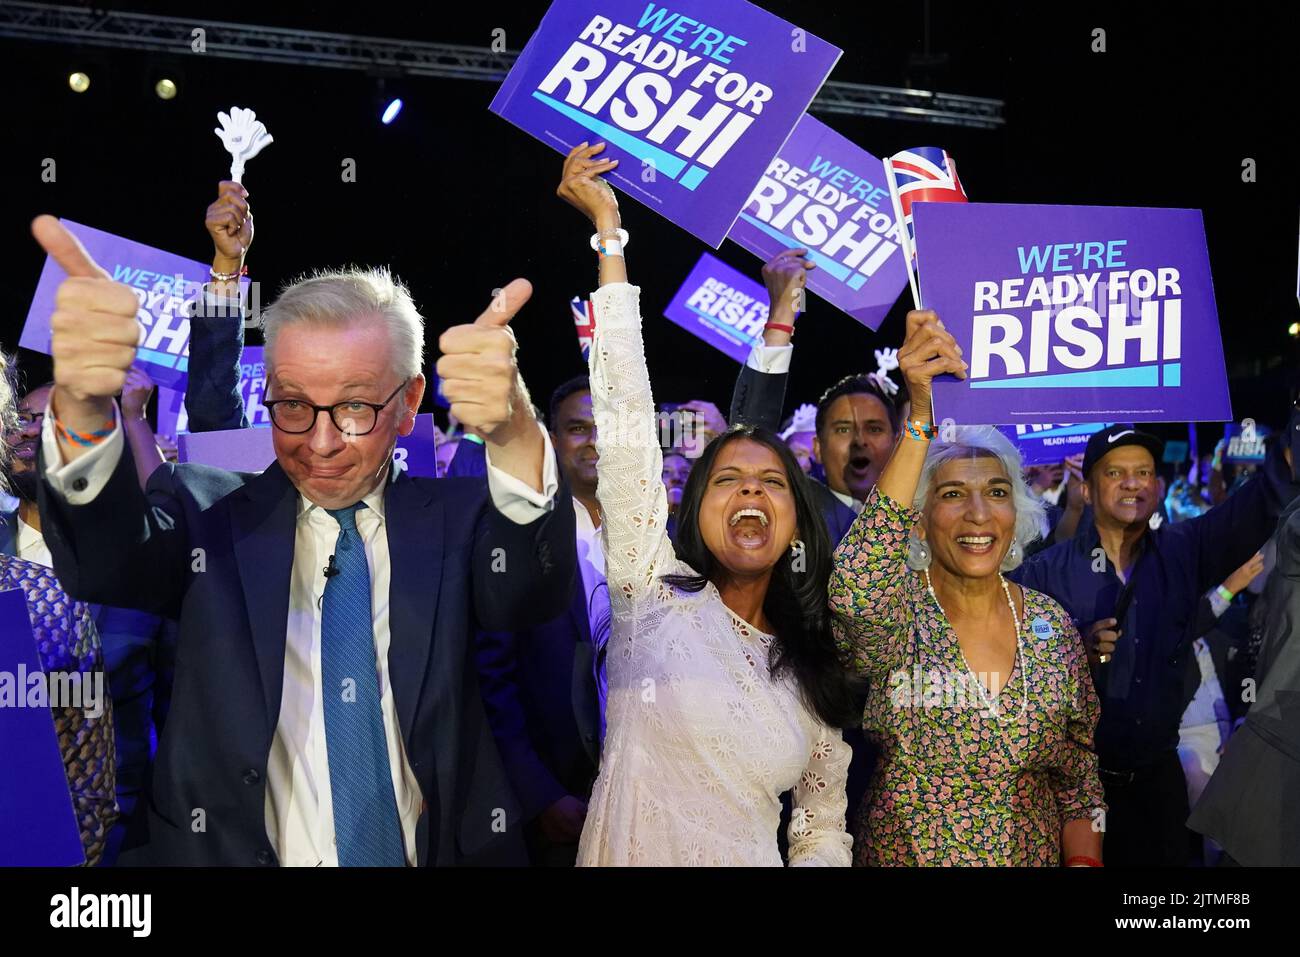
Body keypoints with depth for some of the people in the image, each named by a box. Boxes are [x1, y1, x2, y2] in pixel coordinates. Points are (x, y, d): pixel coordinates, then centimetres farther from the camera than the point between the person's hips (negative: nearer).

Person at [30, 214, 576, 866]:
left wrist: (513, 430, -36)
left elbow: (528, 593, -17)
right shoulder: (209, 512, 3)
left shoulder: (458, 517, 2)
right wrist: (84, 406, -35)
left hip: (443, 849, 0)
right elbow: (107, 564, -15)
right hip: (223, 848, 1)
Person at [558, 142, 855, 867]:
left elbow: (823, 831, 10)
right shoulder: (657, 595, -6)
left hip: (751, 857, 3)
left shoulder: (812, 669, 3)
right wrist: (609, 228, -12)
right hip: (625, 855, -3)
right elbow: (626, 414, -12)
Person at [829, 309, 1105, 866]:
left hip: (1036, 853, 3)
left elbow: (1078, 765, 6)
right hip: (903, 852, -3)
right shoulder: (896, 613, -14)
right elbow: (856, 591, -38)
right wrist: (921, 419, -40)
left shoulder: (1049, 621, -2)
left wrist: (1085, 860, -9)